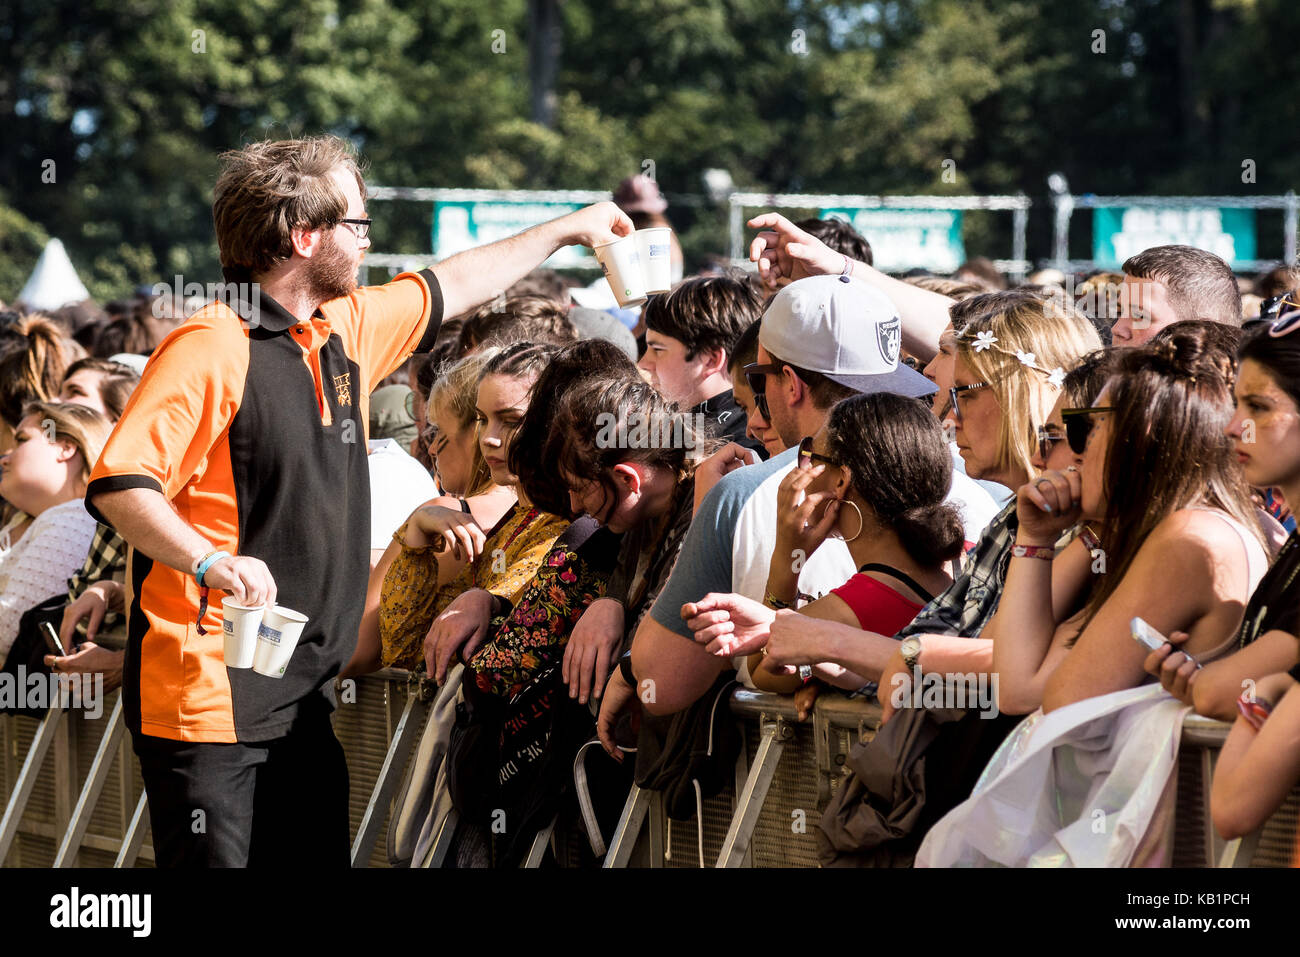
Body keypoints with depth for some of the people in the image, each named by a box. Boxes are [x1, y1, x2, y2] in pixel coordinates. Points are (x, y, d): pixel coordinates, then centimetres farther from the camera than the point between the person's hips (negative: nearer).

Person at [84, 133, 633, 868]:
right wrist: (209, 562, -33)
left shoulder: (348, 330, 13)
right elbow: (119, 482, -19)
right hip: (209, 693, -8)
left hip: (304, 697, 8)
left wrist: (566, 231, 40)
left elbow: (449, 289, 31)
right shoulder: (211, 349, -13)